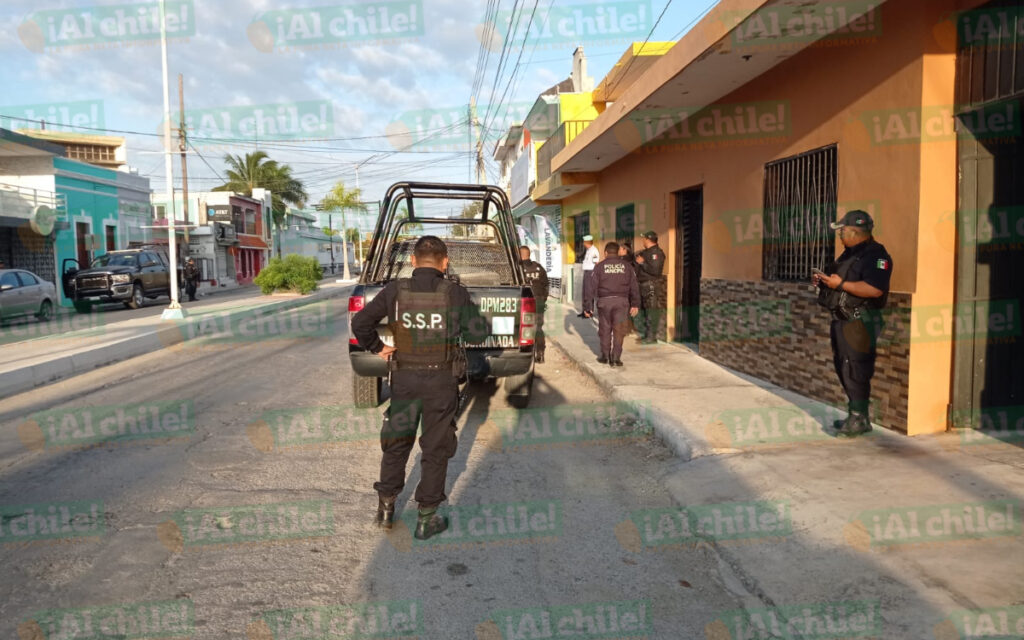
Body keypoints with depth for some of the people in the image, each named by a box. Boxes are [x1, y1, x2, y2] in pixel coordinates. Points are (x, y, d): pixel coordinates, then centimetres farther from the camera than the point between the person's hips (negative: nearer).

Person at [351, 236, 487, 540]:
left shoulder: (396, 290, -6)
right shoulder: (455, 293, -10)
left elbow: (360, 322, -5)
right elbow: (478, 333, -5)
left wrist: (376, 347, 10)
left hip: (404, 378, 2)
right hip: (442, 380, -2)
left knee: (396, 443, 19)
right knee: (436, 448, 11)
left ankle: (385, 508, 29)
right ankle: (426, 518, 18)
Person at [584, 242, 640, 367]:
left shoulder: (600, 266, 3)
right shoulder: (626, 266, 10)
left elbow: (592, 287, 0)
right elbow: (634, 286, 8)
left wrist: (588, 306, 3)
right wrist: (635, 304, 12)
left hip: (604, 301, -1)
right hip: (621, 301, 1)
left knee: (605, 330, 12)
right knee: (619, 330, 2)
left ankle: (605, 356, 21)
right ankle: (615, 358, -3)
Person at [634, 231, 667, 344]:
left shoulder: (656, 253, -14)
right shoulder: (646, 252, 16)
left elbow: (655, 271, -24)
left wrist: (642, 262, -18)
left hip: (653, 286, -10)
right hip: (644, 286, 10)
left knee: (653, 312, -7)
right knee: (646, 311, 15)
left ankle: (652, 336, -5)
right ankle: (647, 334, 25)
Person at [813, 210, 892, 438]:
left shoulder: (876, 255, -12)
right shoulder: (849, 254, 19)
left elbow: (874, 289, -26)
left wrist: (841, 284, -23)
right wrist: (823, 280, 9)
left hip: (860, 323, -10)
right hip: (842, 320, 10)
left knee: (855, 371, -8)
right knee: (844, 370, 13)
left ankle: (859, 419, 0)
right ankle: (857, 417, 23)